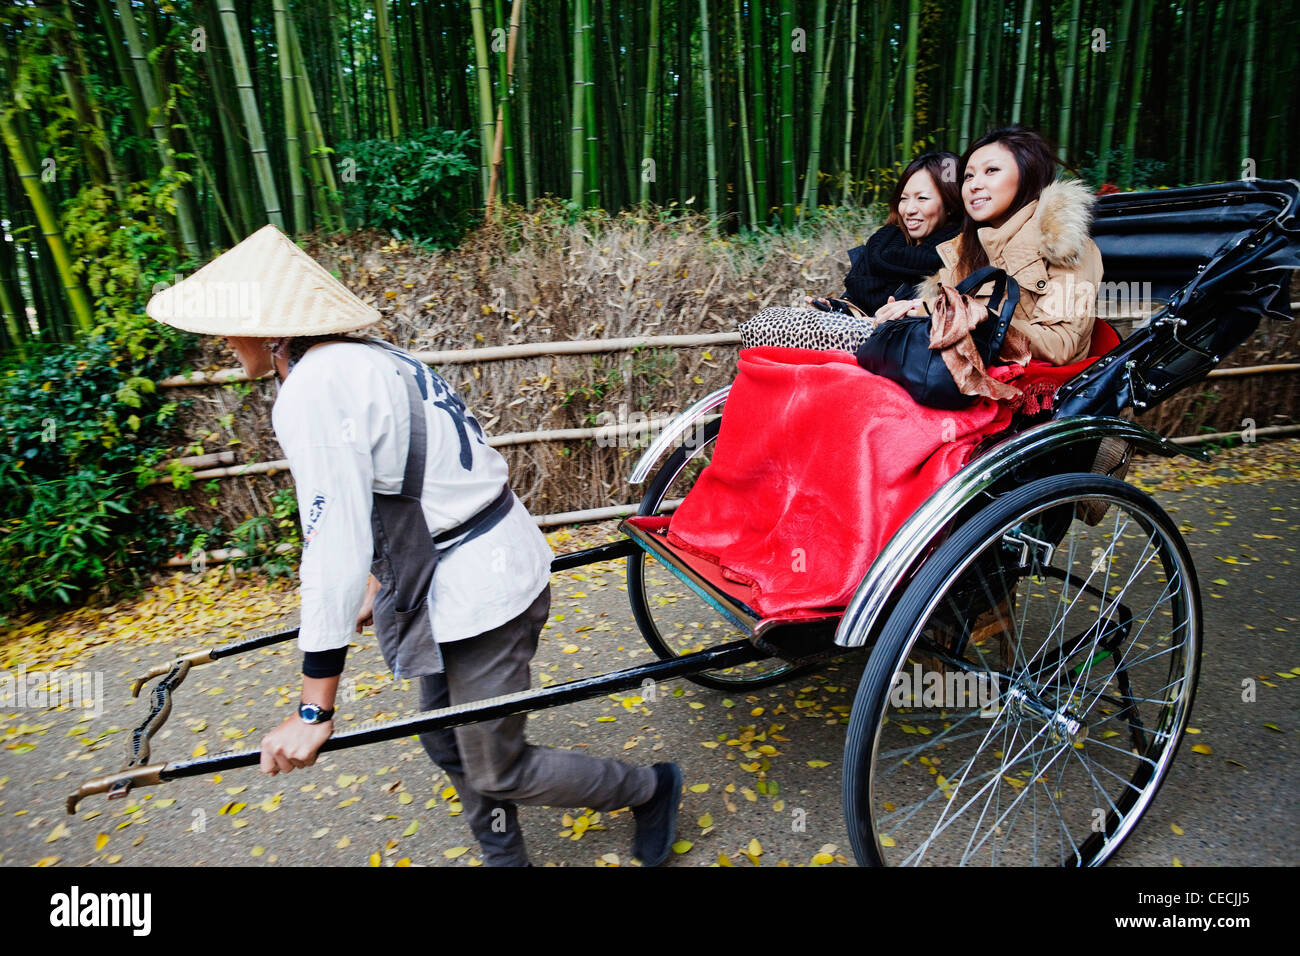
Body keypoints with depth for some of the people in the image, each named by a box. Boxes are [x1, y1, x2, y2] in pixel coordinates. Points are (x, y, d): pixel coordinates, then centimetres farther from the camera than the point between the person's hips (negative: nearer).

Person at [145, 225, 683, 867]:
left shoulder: (311, 394, -19)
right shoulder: (370, 359, 10)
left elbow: (336, 551, -23)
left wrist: (313, 711, -17)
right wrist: (379, 587, 30)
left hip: (477, 598, -10)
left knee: (496, 772, 9)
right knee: (447, 742, 23)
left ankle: (650, 790, 29)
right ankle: (504, 858, 42)